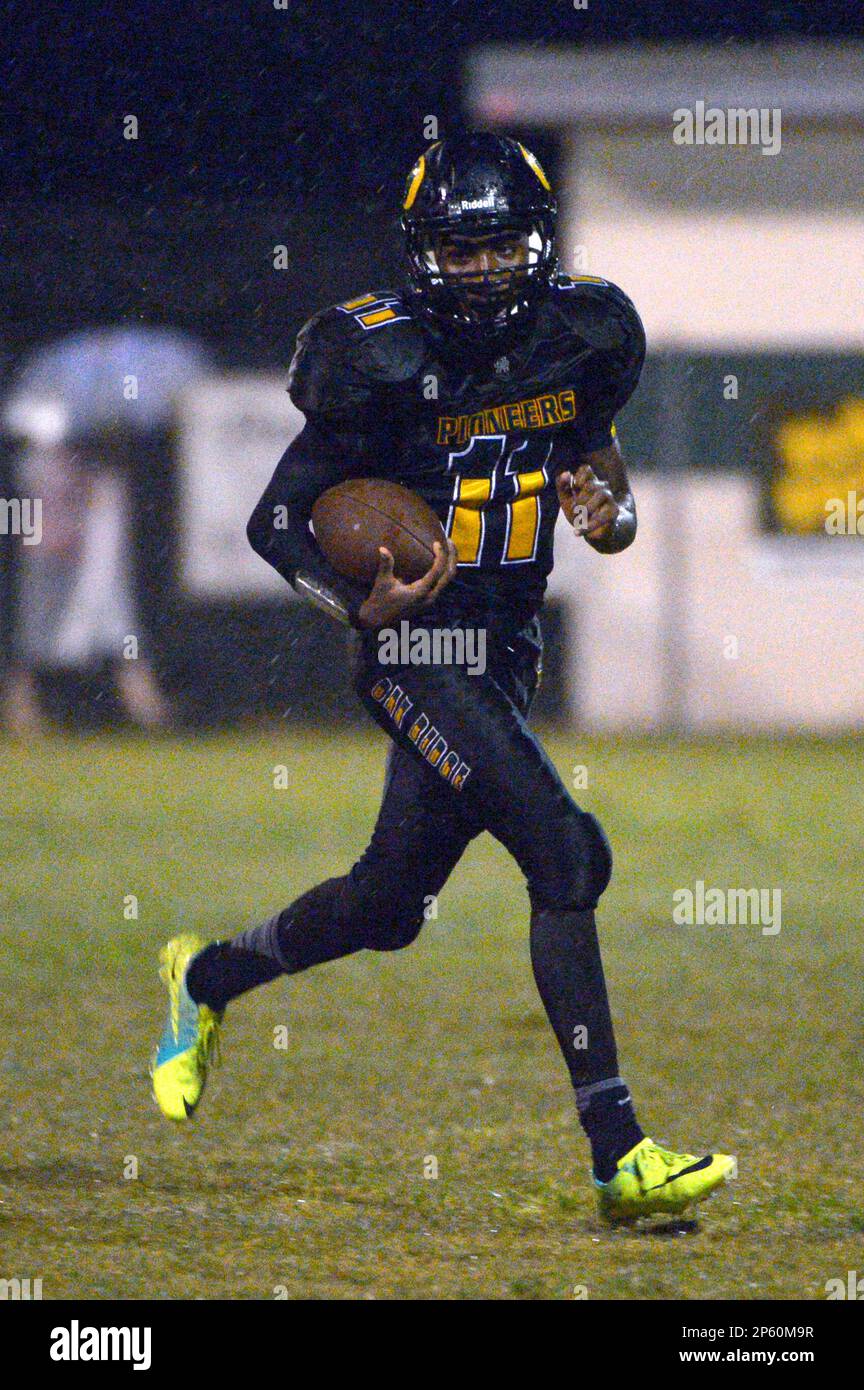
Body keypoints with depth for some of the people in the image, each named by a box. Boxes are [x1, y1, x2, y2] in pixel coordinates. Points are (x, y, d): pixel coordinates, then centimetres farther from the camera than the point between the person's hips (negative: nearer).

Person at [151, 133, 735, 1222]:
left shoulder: (586, 334, 2)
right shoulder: (386, 360, -14)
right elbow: (275, 520, -8)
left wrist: (610, 511, -4)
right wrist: (361, 604, -24)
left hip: (507, 650, 7)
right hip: (416, 644, -7)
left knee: (388, 904, 15)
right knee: (565, 857, -20)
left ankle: (204, 978, 43)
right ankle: (618, 1155, -19)